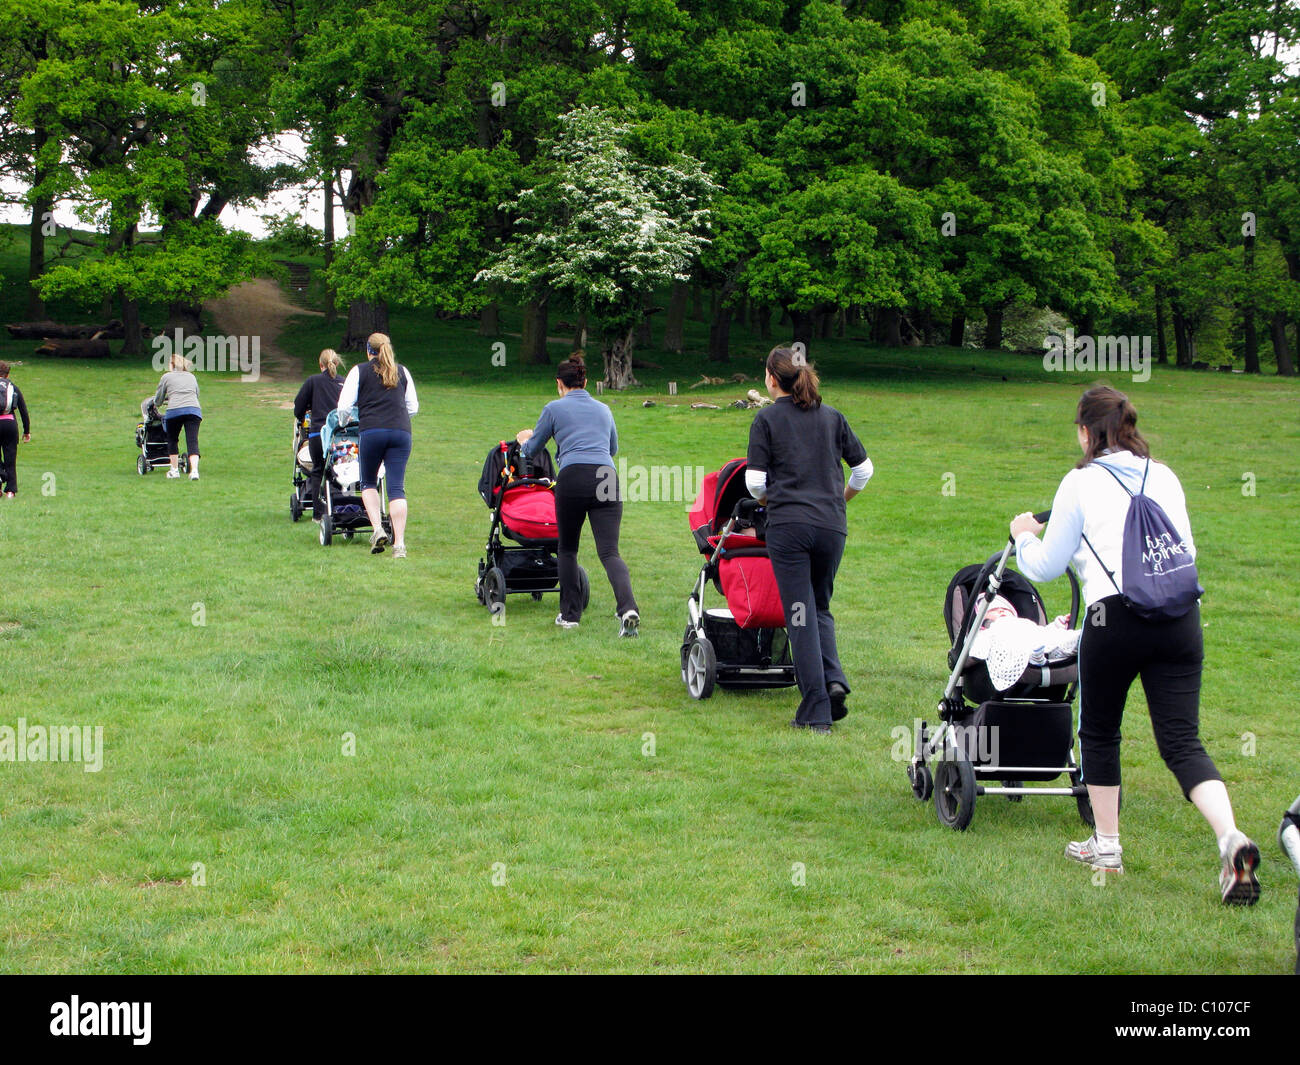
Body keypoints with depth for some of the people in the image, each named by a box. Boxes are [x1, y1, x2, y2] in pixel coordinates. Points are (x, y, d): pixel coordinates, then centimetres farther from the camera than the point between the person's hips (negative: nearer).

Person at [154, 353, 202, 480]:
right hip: (194, 410, 2)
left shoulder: (167, 377, 16)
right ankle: (194, 470, -19)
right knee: (192, 441, -3)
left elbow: (158, 401, 20)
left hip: (174, 411, -2)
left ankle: (174, 470, 20)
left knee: (172, 440, 17)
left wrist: (165, 401, 43)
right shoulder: (192, 377, 25)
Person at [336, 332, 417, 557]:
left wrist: (343, 422, 22)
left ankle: (378, 529, -4)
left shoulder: (359, 371, 9)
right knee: (397, 487, -1)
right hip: (401, 431, 2)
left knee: (368, 482, 15)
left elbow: (344, 406, 2)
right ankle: (399, 543, -9)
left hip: (372, 431, -2)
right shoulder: (402, 372, 18)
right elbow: (413, 407, 21)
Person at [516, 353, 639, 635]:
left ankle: (570, 614, 19)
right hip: (607, 477, 2)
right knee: (609, 551, -4)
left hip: (572, 478, -2)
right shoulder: (603, 409, 24)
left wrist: (524, 439, 46)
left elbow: (531, 451, 23)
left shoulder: (555, 408, 13)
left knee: (567, 549, 17)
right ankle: (628, 608, -26)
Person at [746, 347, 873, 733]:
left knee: (801, 615, 0)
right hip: (832, 526, 4)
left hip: (788, 525, -4)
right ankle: (835, 680, -3)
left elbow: (755, 481, -3)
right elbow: (864, 469, 13)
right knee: (820, 607, 20)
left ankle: (816, 712, -2)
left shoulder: (767, 419, 1)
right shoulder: (832, 416, 12)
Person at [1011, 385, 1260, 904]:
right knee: (1182, 741, 1)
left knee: (1098, 732, 17)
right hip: (1181, 616, 4)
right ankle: (1231, 839, -21)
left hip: (1115, 616, -3)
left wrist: (1024, 536, 30)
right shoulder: (1164, 477, 14)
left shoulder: (1081, 483, 3)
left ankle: (1106, 847, 27)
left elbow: (1047, 565, 10)